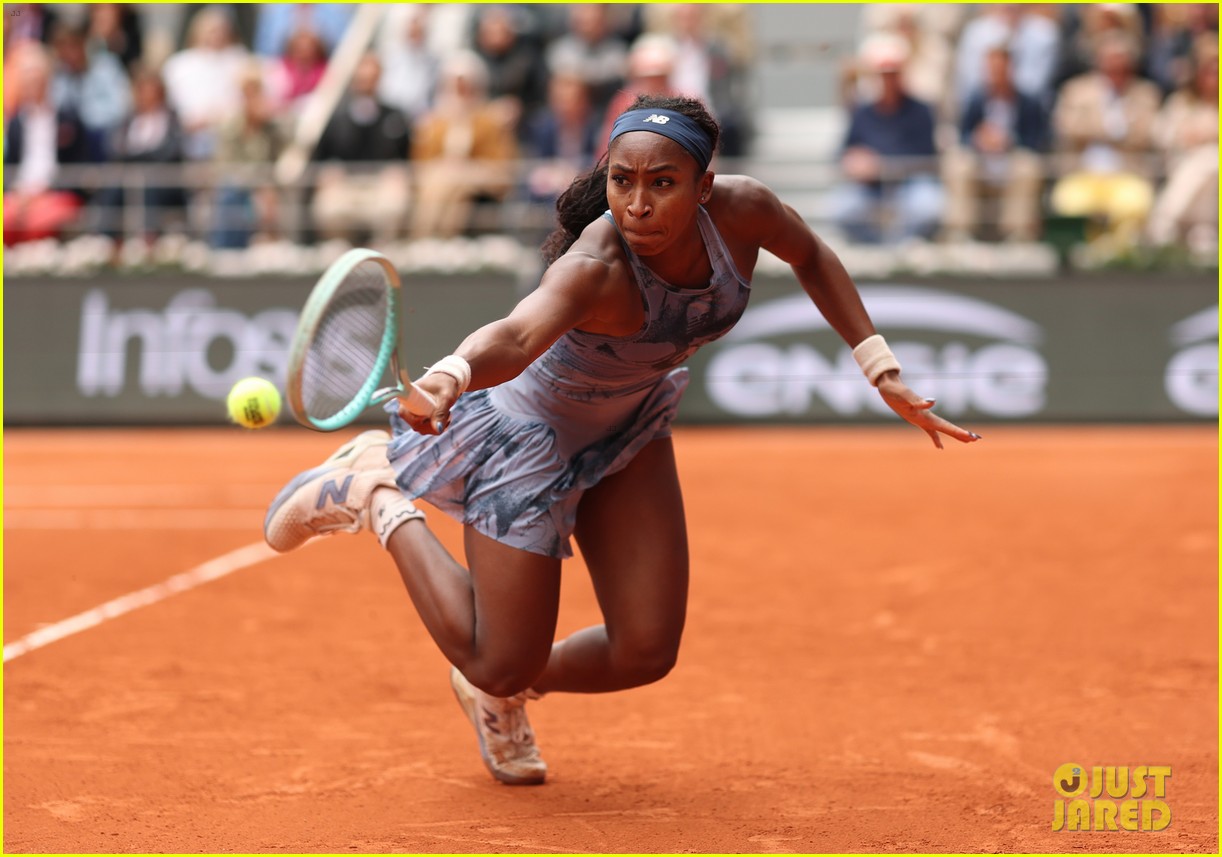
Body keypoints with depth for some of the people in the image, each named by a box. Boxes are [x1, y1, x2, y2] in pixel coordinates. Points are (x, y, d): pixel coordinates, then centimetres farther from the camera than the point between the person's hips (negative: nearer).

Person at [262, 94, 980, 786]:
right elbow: (515, 337, -61)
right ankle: (375, 487, 18)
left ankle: (501, 691, 32)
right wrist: (449, 376, -82)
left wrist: (880, 366, -2)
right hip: (530, 431, -6)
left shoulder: (741, 210, -24)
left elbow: (811, 257, 0)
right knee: (501, 663, 0)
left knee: (645, 654, 0)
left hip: (629, 428, 6)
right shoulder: (595, 268, -40)